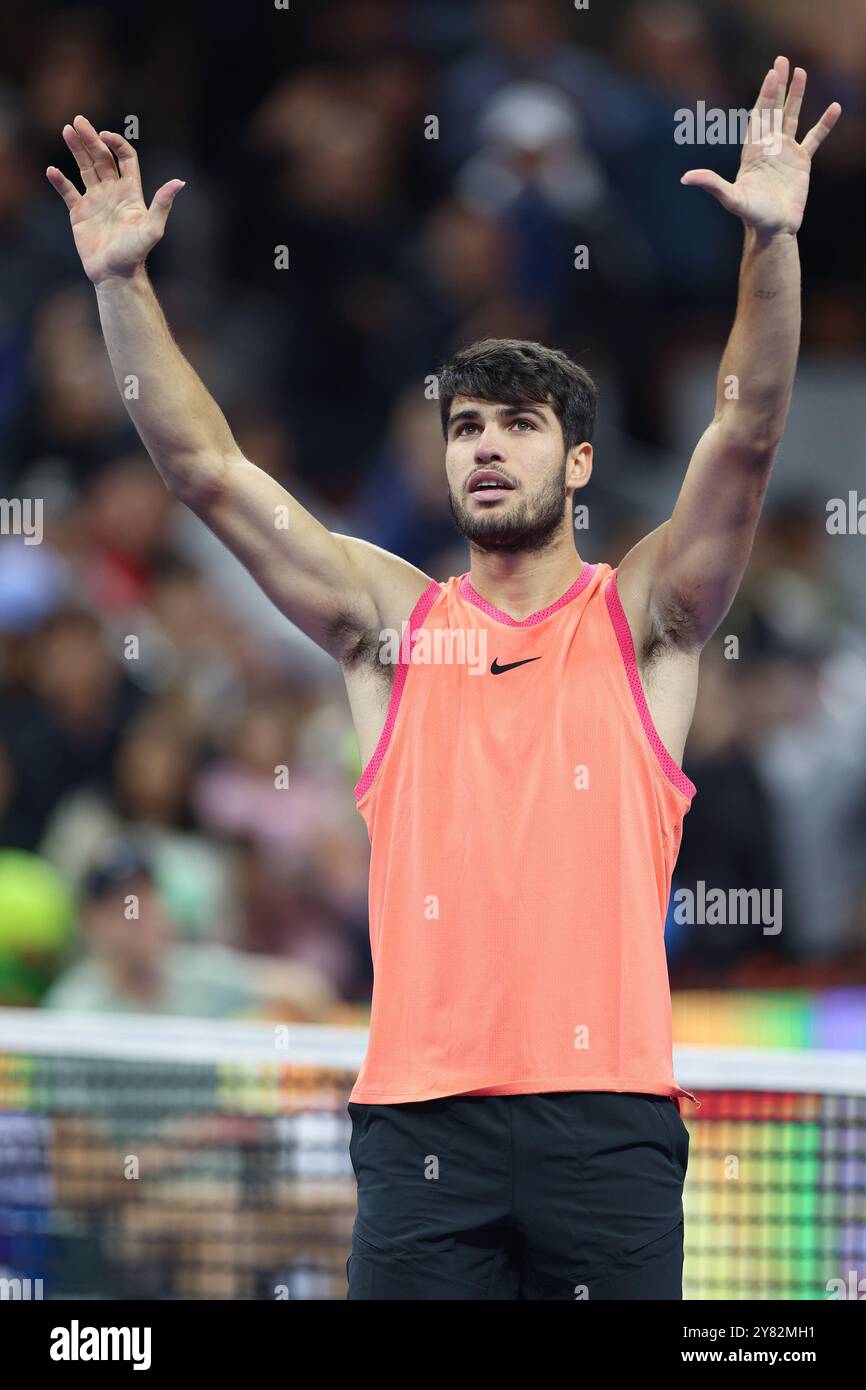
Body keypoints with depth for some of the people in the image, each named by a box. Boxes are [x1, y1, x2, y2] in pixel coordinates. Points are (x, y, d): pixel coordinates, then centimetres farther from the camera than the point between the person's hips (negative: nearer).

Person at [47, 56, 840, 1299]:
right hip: (422, 1110, 1)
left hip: (604, 1112, -1)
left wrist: (772, 244, -16)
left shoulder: (641, 617, 9)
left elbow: (746, 439, -3)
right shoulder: (394, 622, 13)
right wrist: (121, 281, 2)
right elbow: (207, 470, 10)